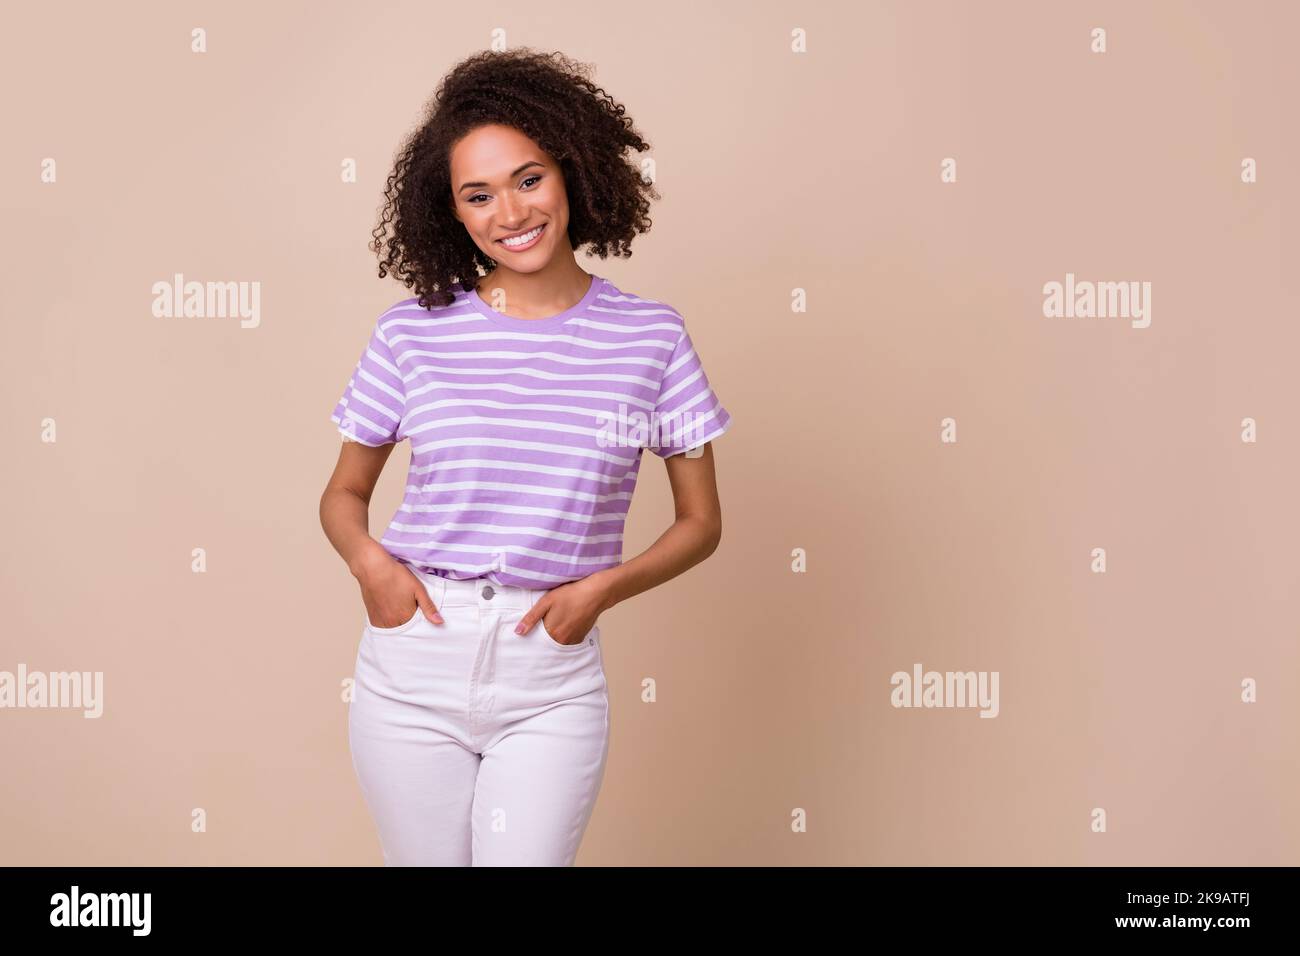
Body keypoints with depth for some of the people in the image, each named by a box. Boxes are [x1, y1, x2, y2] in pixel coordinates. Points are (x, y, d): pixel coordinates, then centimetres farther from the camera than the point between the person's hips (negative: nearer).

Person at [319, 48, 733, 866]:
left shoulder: (650, 337, -1)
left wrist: (602, 587, -10)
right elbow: (345, 493, 11)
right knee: (423, 860, 13)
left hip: (553, 680, -1)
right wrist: (369, 561, -9)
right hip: (413, 665, 1)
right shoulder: (413, 333, 0)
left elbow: (701, 521, 6)